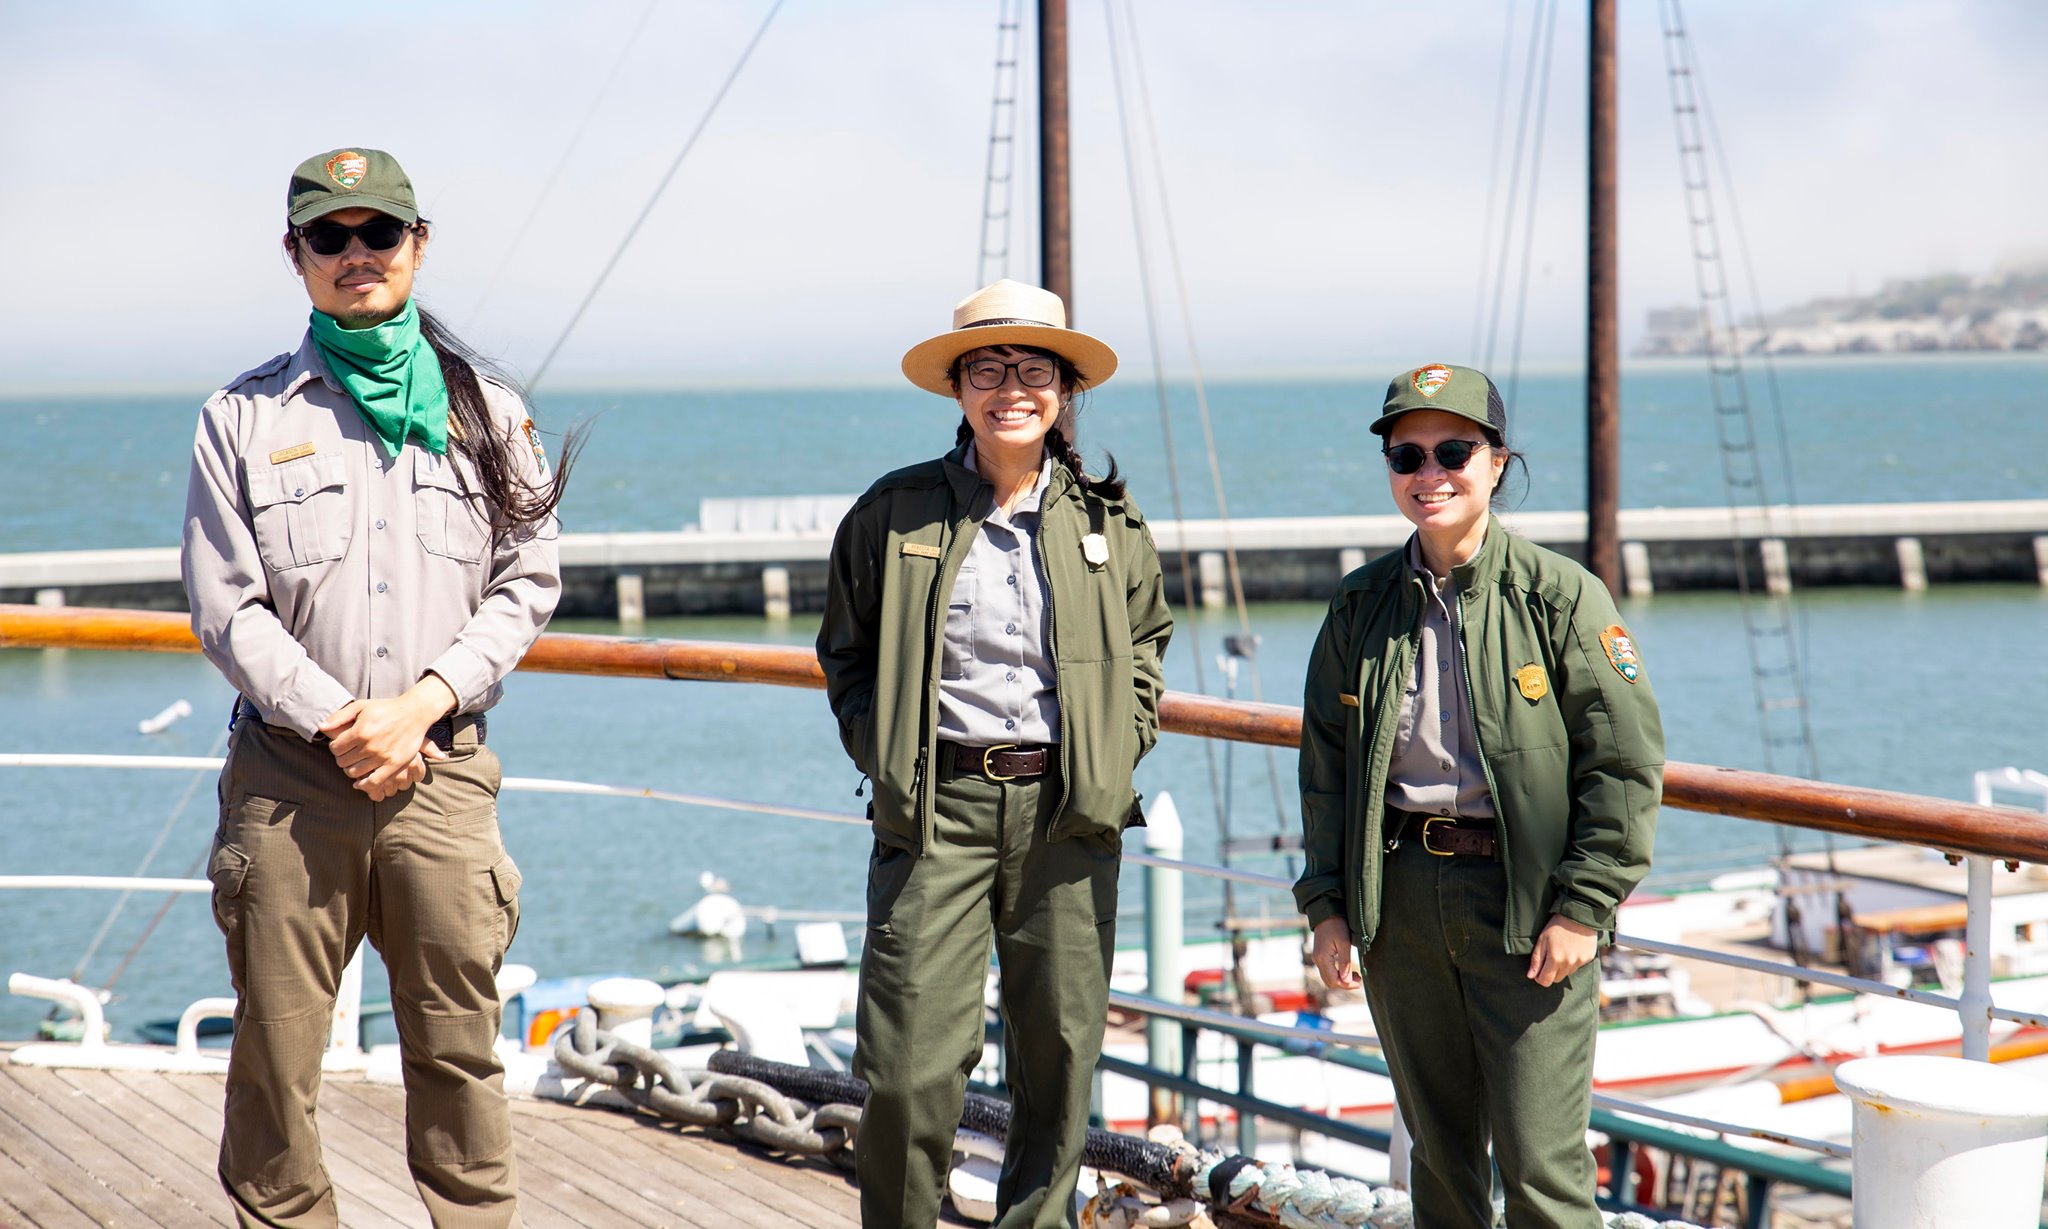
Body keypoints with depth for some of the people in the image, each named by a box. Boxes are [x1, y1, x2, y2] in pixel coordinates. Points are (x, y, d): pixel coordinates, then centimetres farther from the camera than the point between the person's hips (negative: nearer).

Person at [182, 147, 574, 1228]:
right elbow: (224, 606, 1)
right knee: (275, 1048, 1)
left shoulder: (487, 411, 11)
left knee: (457, 1046, 2)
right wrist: (336, 721, -10)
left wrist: (423, 703, -8)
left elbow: (527, 584, 6)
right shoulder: (243, 417, 6)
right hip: (289, 774, -1)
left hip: (441, 772, 1)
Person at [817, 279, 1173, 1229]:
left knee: (1059, 1052, 6)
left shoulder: (1107, 522, 8)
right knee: (910, 1067, -7)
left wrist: (1119, 749, 7)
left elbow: (1146, 641, 21)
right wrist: (883, 752, 2)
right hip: (936, 805, -2)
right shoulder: (895, 514, 4)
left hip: (1068, 813, 2)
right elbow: (845, 652, 14)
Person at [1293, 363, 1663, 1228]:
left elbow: (1626, 762, -6)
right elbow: (1326, 761, 14)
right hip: (1398, 900, 4)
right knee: (1438, 1147, 13)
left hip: (1528, 904, -4)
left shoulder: (1561, 596, -5)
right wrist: (1326, 903, 6)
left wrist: (1583, 906, -12)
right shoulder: (1361, 606, 8)